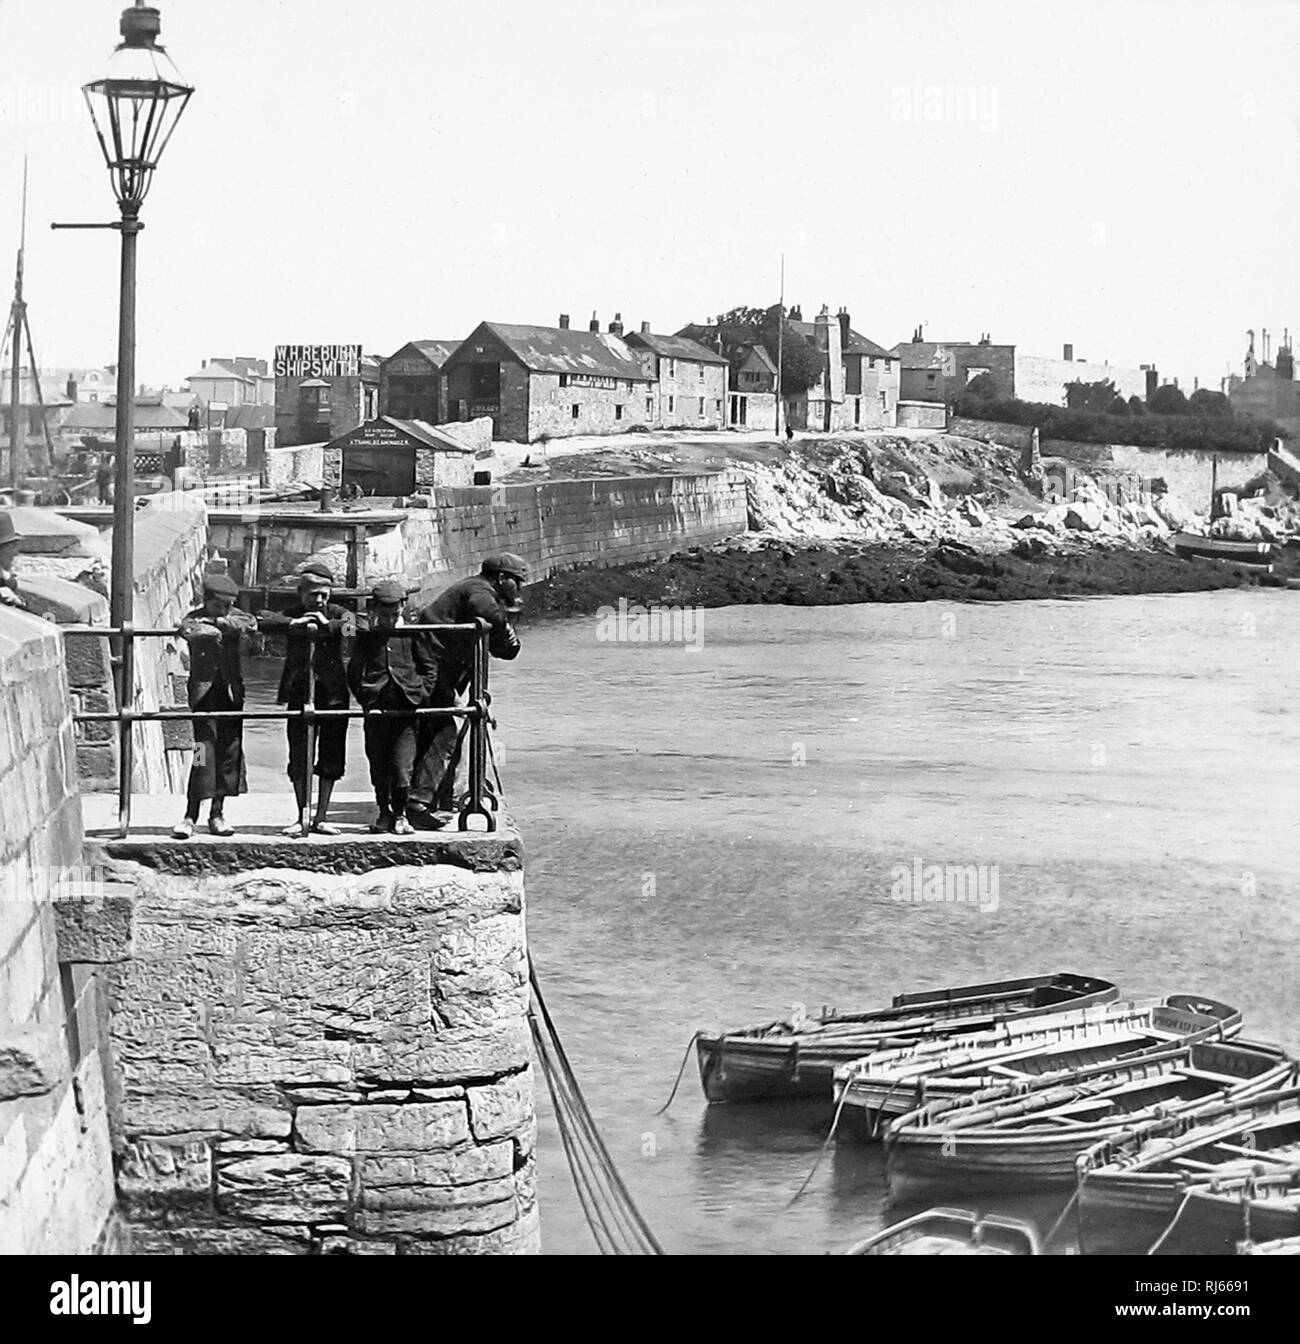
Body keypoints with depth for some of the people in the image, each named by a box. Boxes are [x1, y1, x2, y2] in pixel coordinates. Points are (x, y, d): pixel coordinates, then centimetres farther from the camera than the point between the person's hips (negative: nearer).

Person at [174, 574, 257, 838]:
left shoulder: (236, 617, 8)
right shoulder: (195, 617, 0)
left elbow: (251, 625, -15)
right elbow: (189, 630, -24)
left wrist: (219, 621, -20)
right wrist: (206, 630, -40)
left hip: (232, 692, 4)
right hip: (204, 691, -4)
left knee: (230, 752, 4)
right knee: (204, 752, -12)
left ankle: (217, 814, 15)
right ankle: (190, 815, -8)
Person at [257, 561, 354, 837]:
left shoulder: (337, 614, 3)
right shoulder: (291, 614, 1)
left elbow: (351, 625, -18)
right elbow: (261, 621, -17)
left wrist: (328, 625, -35)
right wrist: (294, 624, -30)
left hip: (333, 693, 1)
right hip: (299, 694, -1)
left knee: (331, 757, 4)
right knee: (299, 759, -1)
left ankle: (320, 818, 13)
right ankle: (302, 817, 9)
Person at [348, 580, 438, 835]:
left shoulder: (413, 635, 4)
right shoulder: (365, 636, 5)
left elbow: (430, 670, 10)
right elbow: (353, 672, 8)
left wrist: (419, 695, -1)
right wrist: (365, 698, -2)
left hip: (405, 709, -1)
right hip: (376, 710, 1)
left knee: (402, 765, -6)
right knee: (378, 765, 6)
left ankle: (400, 815, 7)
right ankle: (384, 812, 21)